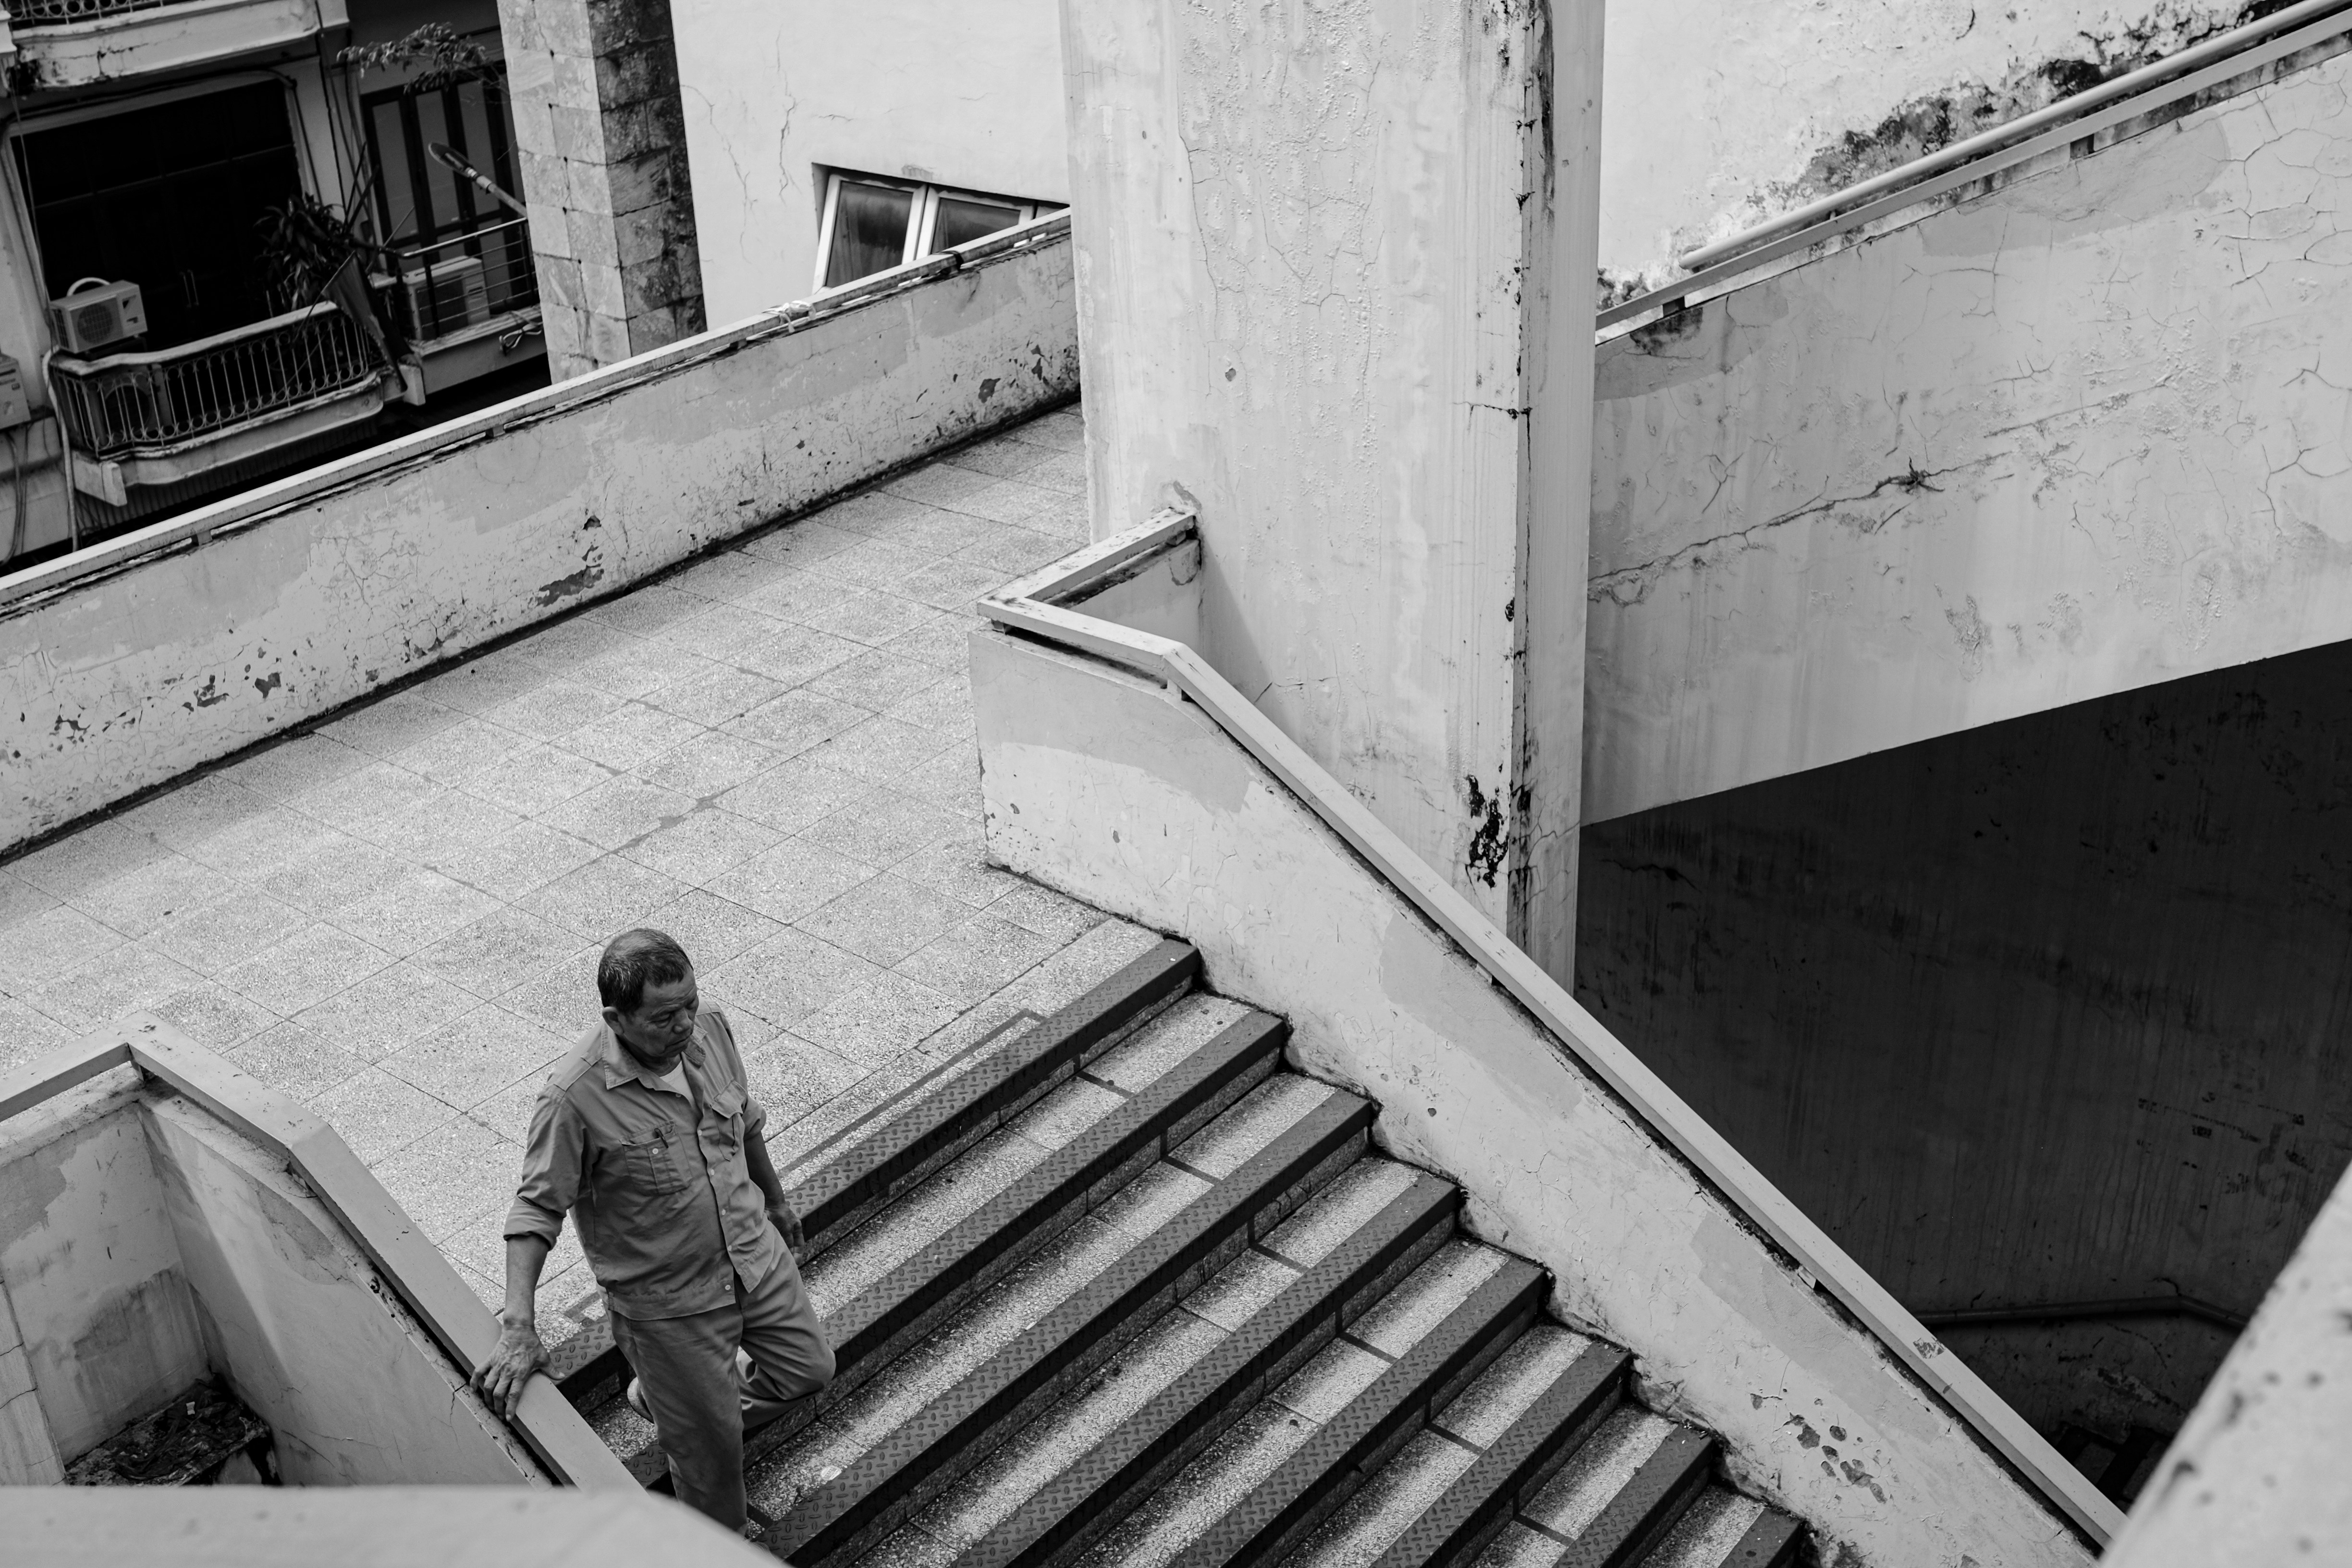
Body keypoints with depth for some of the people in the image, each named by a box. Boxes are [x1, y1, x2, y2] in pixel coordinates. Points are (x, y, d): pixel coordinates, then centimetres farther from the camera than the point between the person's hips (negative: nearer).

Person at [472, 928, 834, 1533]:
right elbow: (537, 1210, -22)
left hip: (755, 1252, 6)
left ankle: (662, 1398, 42)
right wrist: (518, 1326, -30)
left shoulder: (709, 1028, -11)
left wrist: (776, 1203, 21)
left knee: (809, 1369, 20)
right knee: (710, 1446, 11)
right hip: (667, 1299, -5)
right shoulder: (573, 1097, -29)